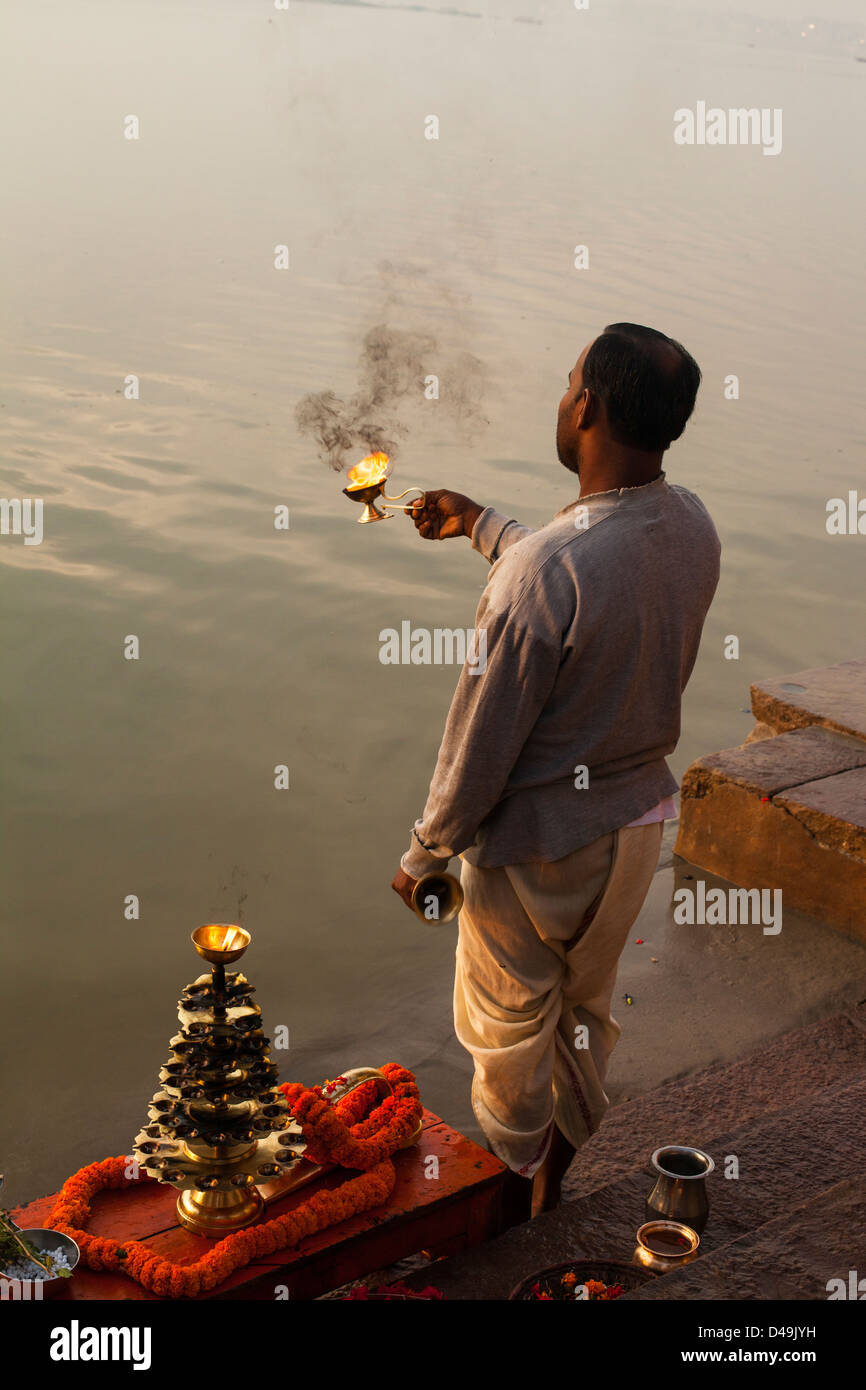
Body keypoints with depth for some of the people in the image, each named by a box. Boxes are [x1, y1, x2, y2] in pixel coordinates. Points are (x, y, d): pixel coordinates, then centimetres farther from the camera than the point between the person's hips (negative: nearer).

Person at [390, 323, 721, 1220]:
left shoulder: (545, 570, -32)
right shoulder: (693, 528, -9)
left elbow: (481, 744, -24)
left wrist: (424, 855, -8)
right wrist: (481, 526, 21)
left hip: (537, 844, -7)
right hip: (640, 817, 7)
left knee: (508, 1031, 17)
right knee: (587, 1008, 26)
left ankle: (508, 1200, 37)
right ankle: (557, 1176, 47)